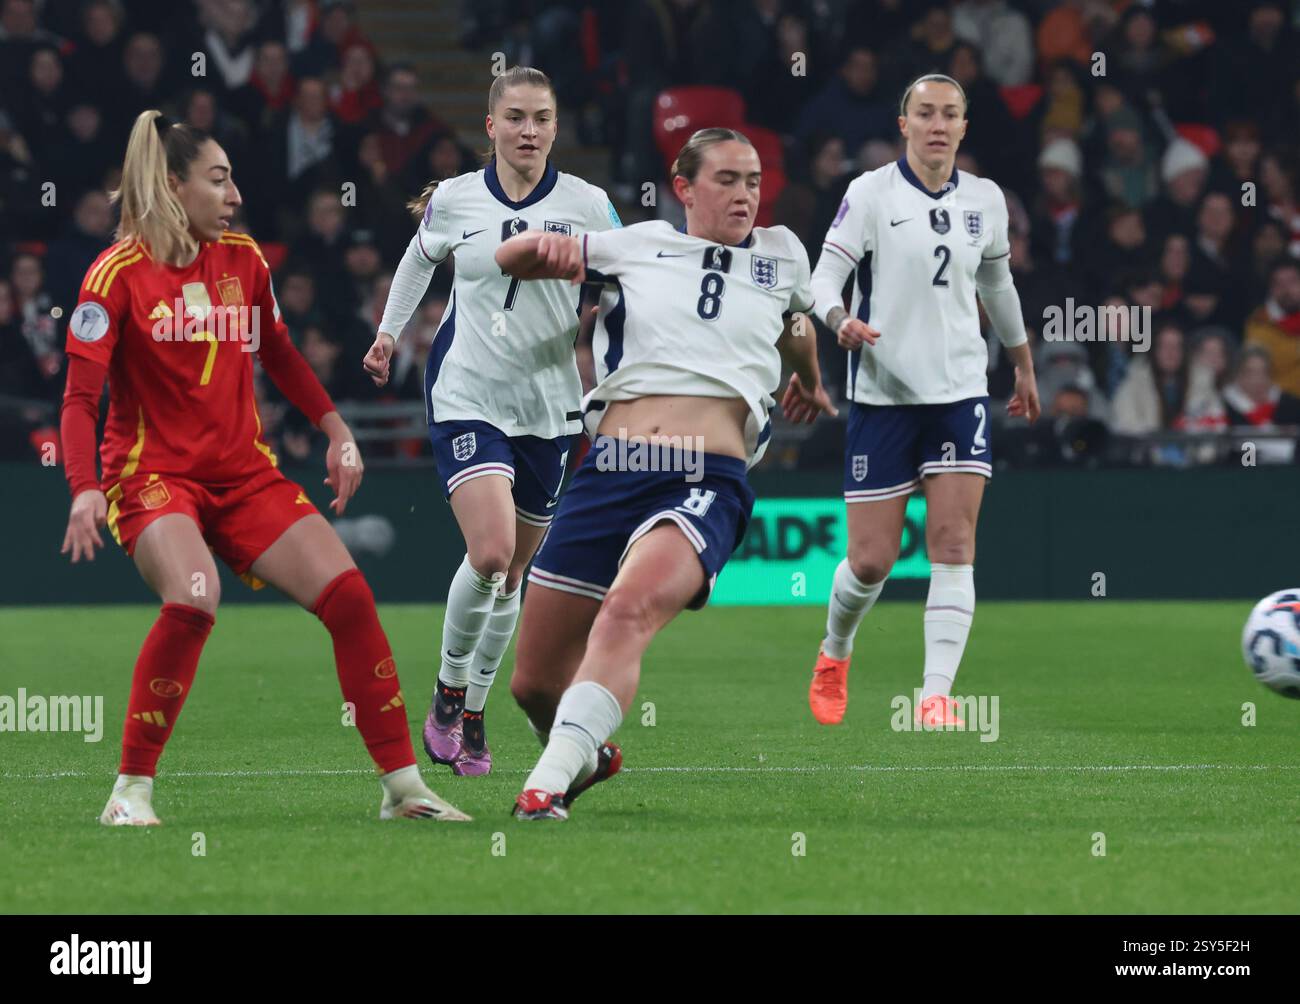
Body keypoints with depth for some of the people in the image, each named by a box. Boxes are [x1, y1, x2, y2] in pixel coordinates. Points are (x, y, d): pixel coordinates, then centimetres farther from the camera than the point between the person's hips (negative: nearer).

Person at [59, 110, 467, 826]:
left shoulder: (243, 260, 7)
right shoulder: (119, 274, -9)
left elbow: (278, 355, 24)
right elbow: (80, 397, -13)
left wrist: (336, 430, 16)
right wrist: (85, 489, -27)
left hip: (244, 472, 6)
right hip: (153, 474, -6)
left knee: (348, 595, -9)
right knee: (192, 598, -33)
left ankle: (402, 786, 1)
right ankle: (131, 790, -19)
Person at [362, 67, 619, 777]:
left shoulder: (588, 205, -4)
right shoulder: (454, 200, -2)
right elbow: (420, 256, 20)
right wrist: (388, 331, 23)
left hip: (549, 408, 2)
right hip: (466, 398, -2)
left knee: (512, 573, 9)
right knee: (490, 551, -21)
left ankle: (472, 716, 24)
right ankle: (448, 688, 1)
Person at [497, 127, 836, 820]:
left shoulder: (781, 255, 17)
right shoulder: (638, 246, 15)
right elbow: (509, 260, 19)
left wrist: (809, 384, 59)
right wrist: (542, 244, -4)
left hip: (708, 480, -2)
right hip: (610, 469, 2)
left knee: (628, 608, -35)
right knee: (533, 683, 3)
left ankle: (546, 787, -42)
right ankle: (590, 756, 36)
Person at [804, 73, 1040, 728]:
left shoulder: (985, 200, 8)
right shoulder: (871, 192, -4)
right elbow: (825, 275, -9)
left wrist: (1023, 364, 34)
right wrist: (839, 318, -32)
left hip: (960, 390, 3)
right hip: (881, 395, -3)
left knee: (954, 545, -11)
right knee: (871, 559, -2)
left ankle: (937, 696, -12)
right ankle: (834, 654, 29)